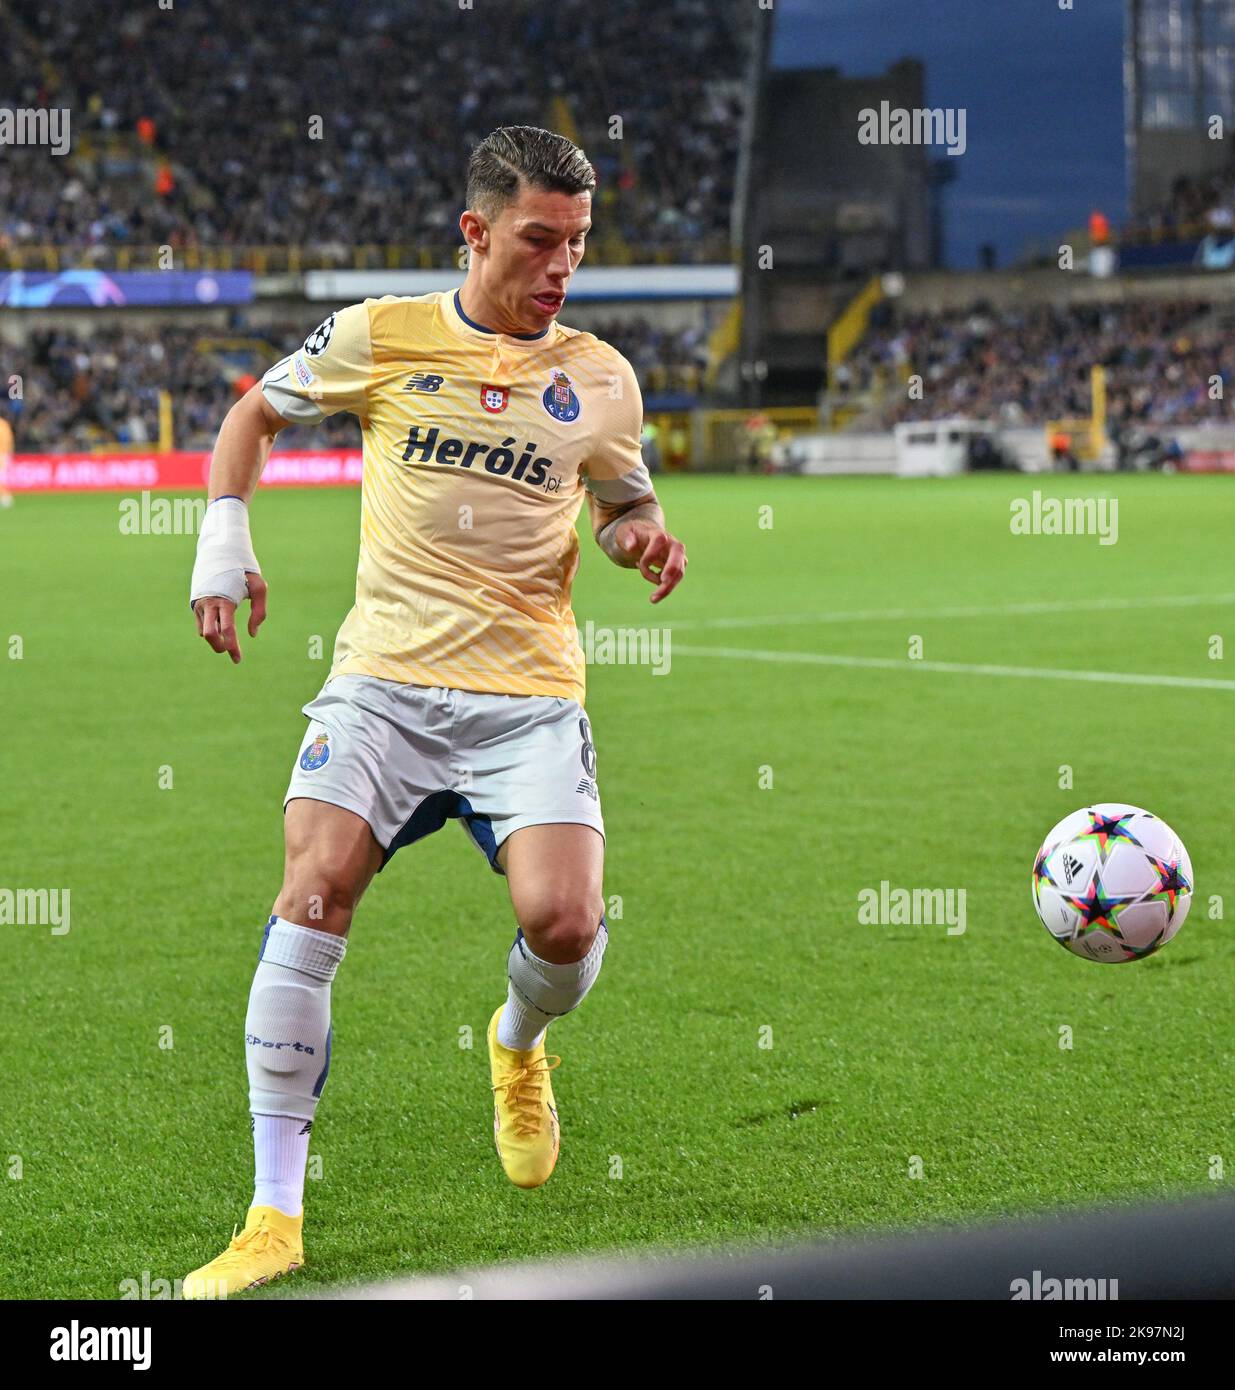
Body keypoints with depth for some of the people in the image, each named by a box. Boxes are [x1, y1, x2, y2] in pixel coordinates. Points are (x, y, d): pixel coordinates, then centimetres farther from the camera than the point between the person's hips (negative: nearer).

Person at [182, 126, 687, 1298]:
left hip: (530, 695, 1)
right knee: (313, 894, -20)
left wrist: (648, 538, -1)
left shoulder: (599, 379, 8)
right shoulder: (377, 337, 4)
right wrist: (223, 541, 6)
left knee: (563, 921, -19)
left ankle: (518, 1044, 23)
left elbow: (624, 509, 22)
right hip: (384, 678, 0)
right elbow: (256, 414, 19)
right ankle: (274, 1215, -11)